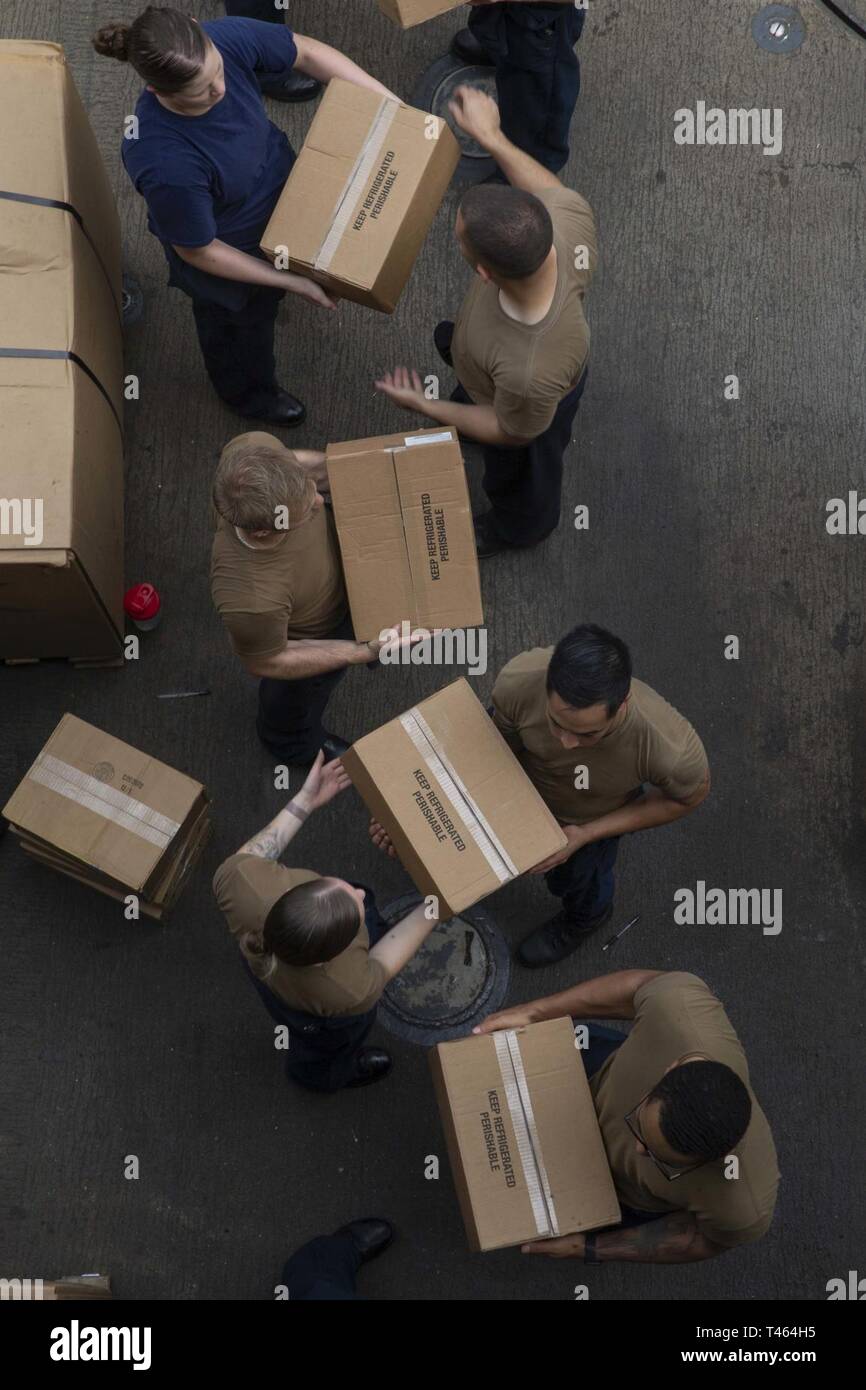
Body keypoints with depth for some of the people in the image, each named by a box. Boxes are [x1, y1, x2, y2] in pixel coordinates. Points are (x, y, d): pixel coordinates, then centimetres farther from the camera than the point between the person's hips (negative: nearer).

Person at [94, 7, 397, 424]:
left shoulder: (226, 38, -33)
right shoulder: (165, 166, -46)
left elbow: (305, 51, -15)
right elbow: (198, 252, -29)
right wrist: (290, 282, -22)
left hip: (278, 184, 4)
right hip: (232, 249, -4)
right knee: (247, 317, 28)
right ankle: (247, 391, 62)